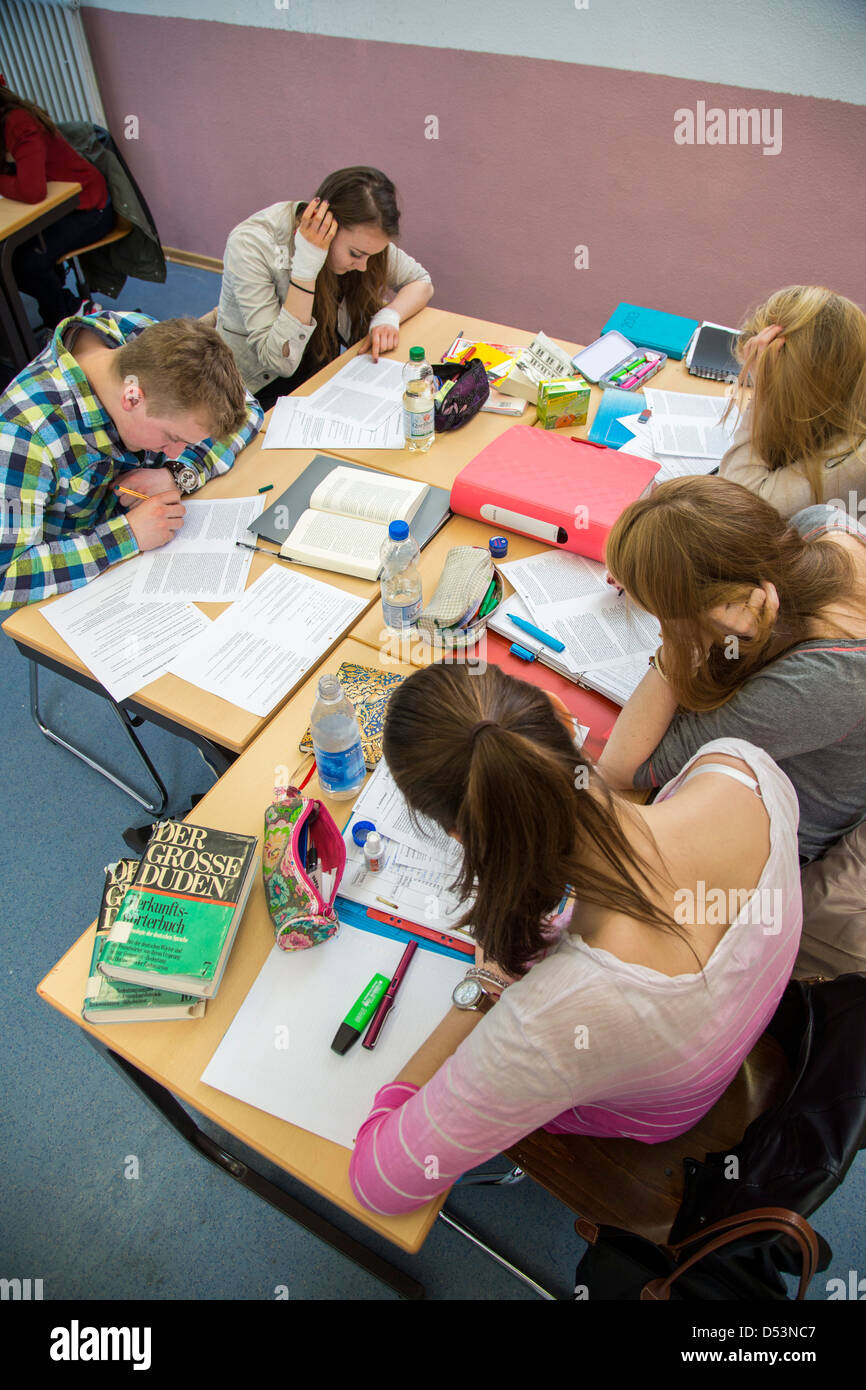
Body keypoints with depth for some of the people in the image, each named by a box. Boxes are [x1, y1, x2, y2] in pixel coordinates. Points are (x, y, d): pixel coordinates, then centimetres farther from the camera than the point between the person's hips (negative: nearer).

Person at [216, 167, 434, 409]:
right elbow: (281, 361, -28)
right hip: (261, 391, -6)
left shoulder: (360, 236, -11)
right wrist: (306, 267, -35)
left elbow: (421, 282, 2)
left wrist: (389, 316, -19)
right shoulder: (251, 244, -25)